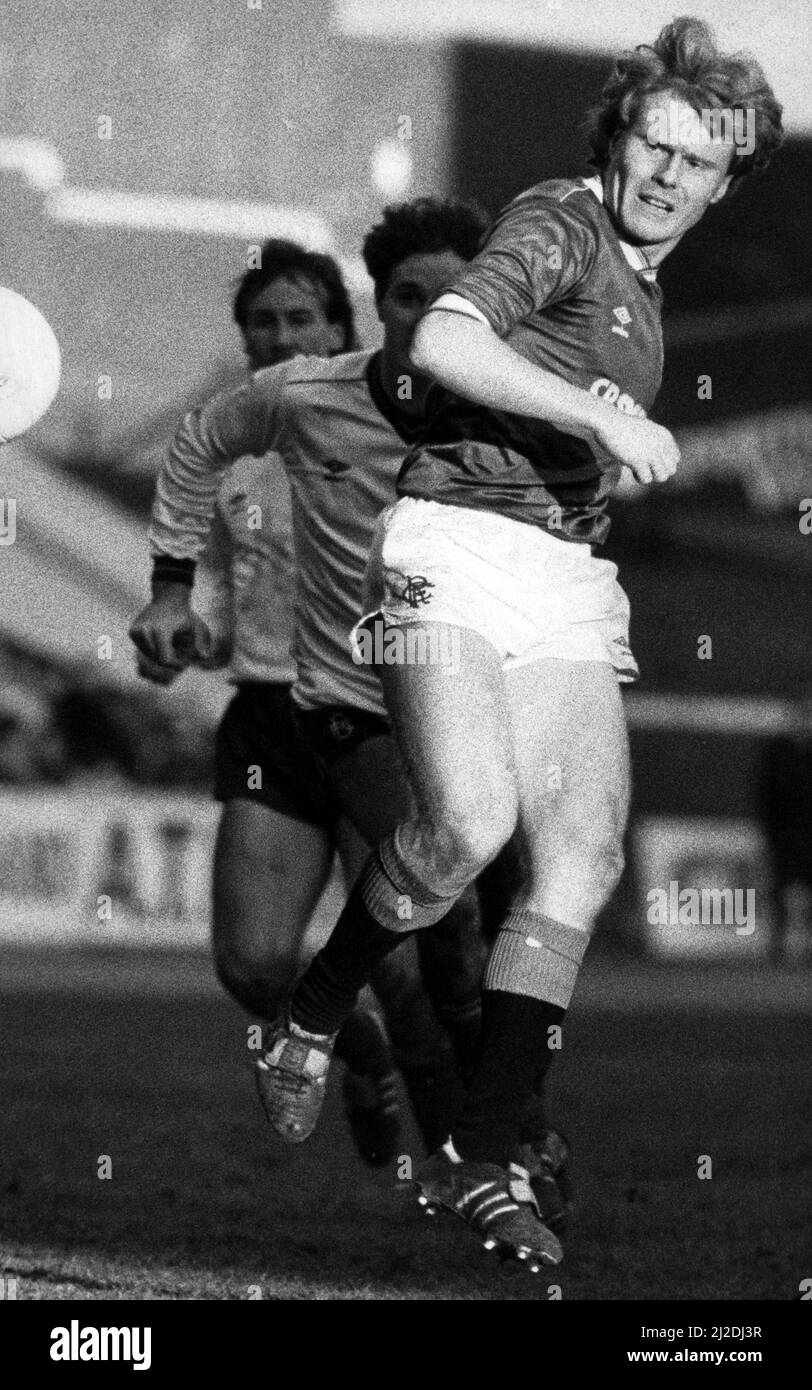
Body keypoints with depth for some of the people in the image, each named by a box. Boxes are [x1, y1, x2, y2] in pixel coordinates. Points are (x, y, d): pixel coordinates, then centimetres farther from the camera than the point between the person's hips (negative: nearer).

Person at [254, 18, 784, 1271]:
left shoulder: (643, 294, 23)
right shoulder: (558, 224, -3)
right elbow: (443, 343, -21)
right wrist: (603, 417, -22)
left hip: (570, 585, 8)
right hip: (456, 551, -8)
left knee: (584, 853, -9)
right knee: (471, 818, -25)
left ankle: (479, 1157, -8)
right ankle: (313, 1014, 2)